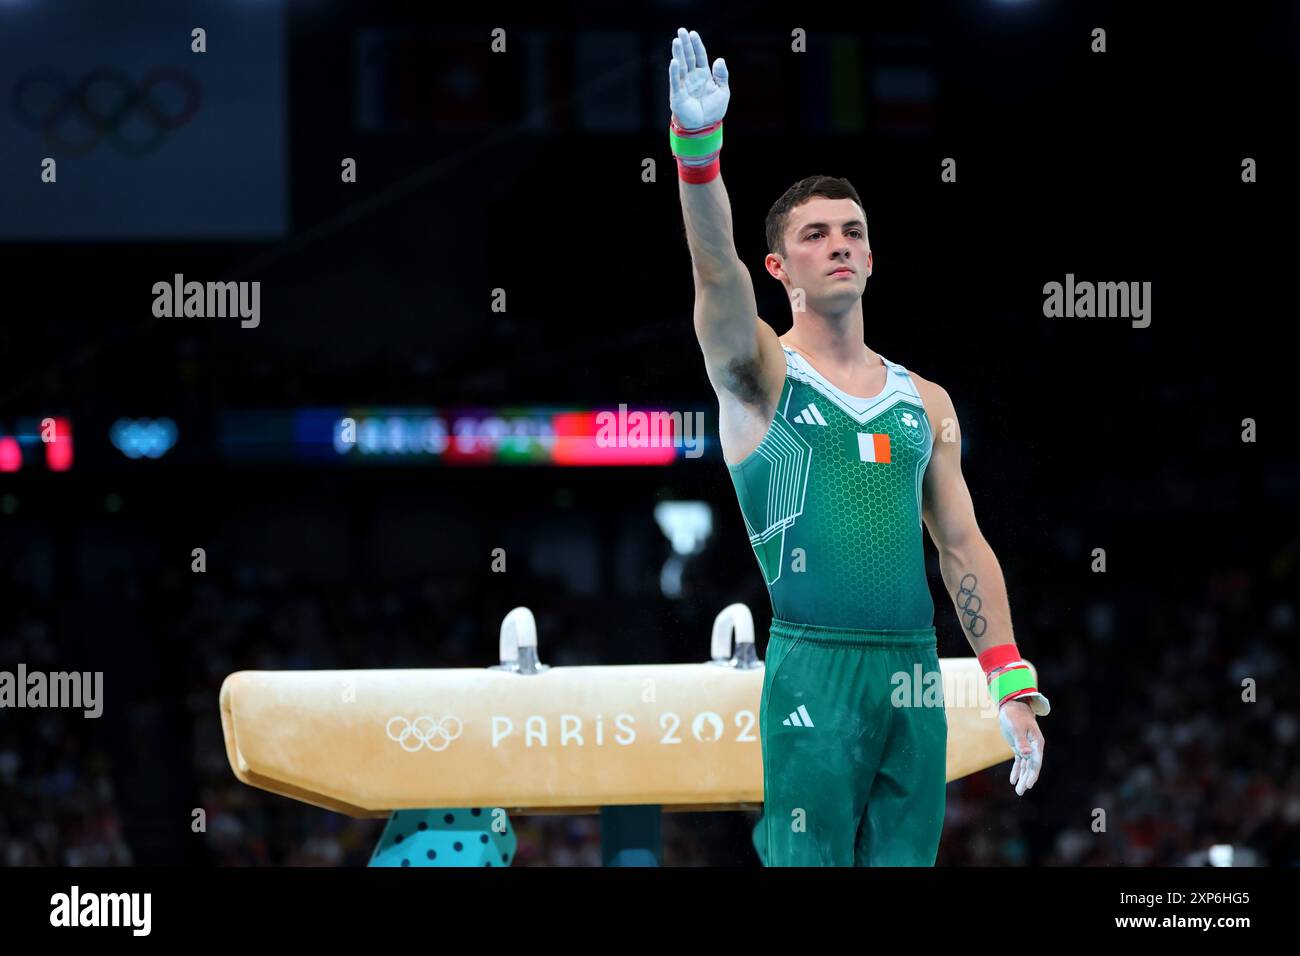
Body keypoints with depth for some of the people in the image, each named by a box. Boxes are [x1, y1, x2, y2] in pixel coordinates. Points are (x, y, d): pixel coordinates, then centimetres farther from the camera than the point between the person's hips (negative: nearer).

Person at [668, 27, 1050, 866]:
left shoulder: (925, 403, 17)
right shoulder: (759, 377, 4)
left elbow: (963, 546, 15)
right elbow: (716, 266, -14)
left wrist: (1013, 687, 7)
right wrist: (698, 143, -31)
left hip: (915, 671, 4)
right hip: (812, 670, -4)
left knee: (904, 859, 4)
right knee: (809, 861, -6)